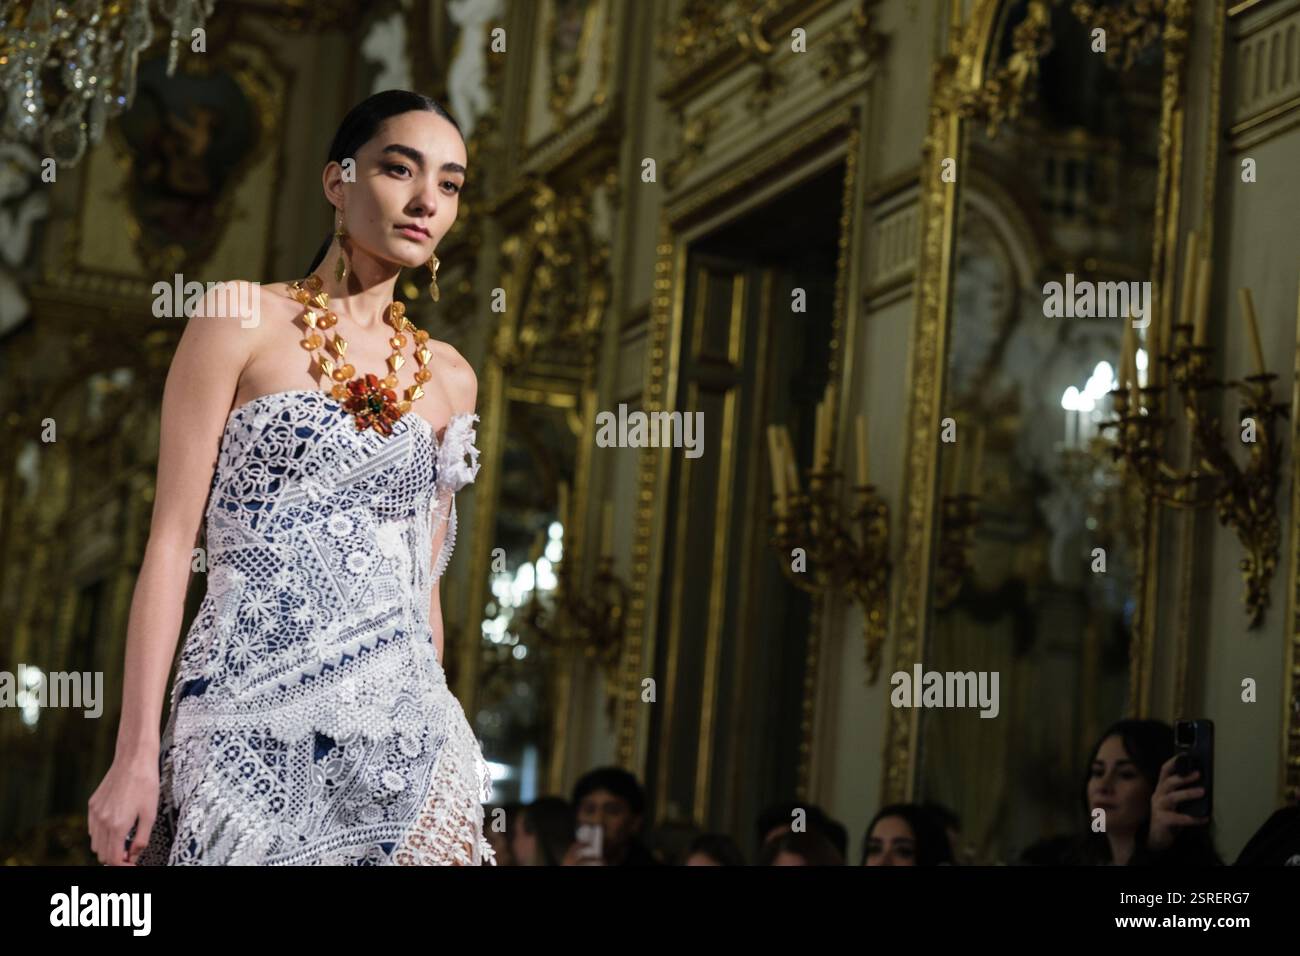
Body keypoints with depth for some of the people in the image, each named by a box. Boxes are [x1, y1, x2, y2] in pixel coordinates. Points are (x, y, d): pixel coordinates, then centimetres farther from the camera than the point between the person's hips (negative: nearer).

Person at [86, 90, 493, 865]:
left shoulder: (450, 377, 12)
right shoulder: (241, 322, 0)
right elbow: (173, 538, -4)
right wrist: (136, 755, -9)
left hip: (402, 728, 4)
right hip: (252, 719, -4)